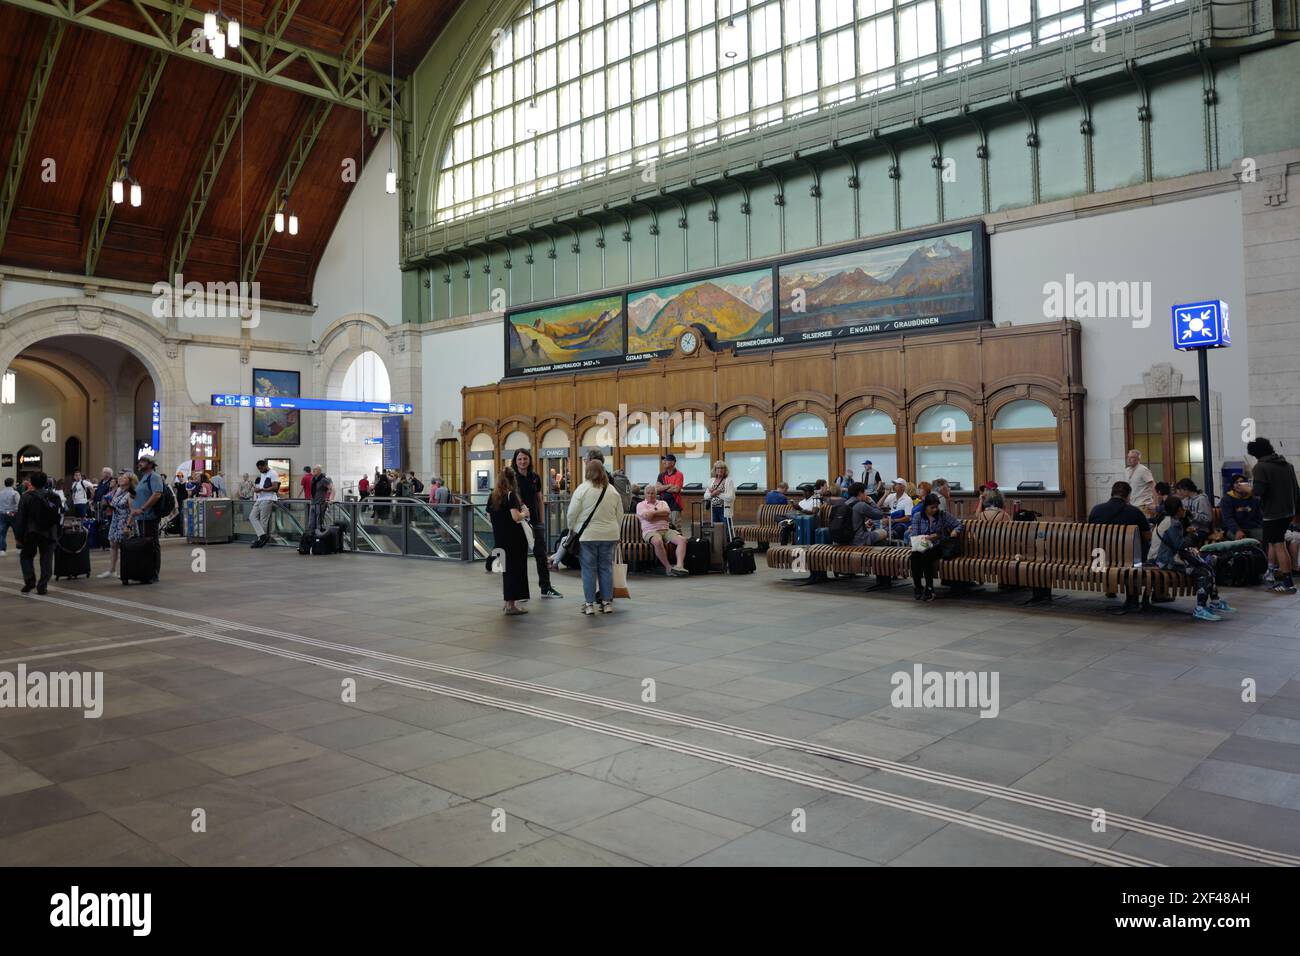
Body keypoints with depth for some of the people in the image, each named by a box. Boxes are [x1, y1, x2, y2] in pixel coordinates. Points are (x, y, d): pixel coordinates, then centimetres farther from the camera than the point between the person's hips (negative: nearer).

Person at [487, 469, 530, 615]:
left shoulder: (492, 496, 6)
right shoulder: (511, 495, -13)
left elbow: (489, 516, 13)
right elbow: (516, 517, -23)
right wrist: (524, 513, -4)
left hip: (499, 537, 7)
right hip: (514, 538, -7)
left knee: (506, 568, 17)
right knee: (515, 568, 2)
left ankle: (508, 602, 26)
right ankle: (511, 605, 2)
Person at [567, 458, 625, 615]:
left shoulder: (582, 489, -8)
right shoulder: (612, 491, 6)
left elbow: (572, 513, -6)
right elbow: (620, 515, 10)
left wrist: (572, 530, 9)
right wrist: (617, 533, 20)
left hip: (587, 536, -3)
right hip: (609, 535, 3)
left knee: (589, 569, 3)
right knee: (606, 568, 9)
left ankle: (589, 603, 6)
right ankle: (607, 602, 13)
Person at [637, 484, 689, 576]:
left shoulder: (663, 503, 24)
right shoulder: (641, 505, 13)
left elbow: (667, 513, 2)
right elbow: (647, 516, -7)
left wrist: (653, 513, 0)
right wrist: (661, 513, 4)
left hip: (666, 530, 4)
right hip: (650, 531, -4)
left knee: (682, 540, -23)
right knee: (658, 541, -40)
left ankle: (679, 565, -38)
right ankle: (668, 567, -28)